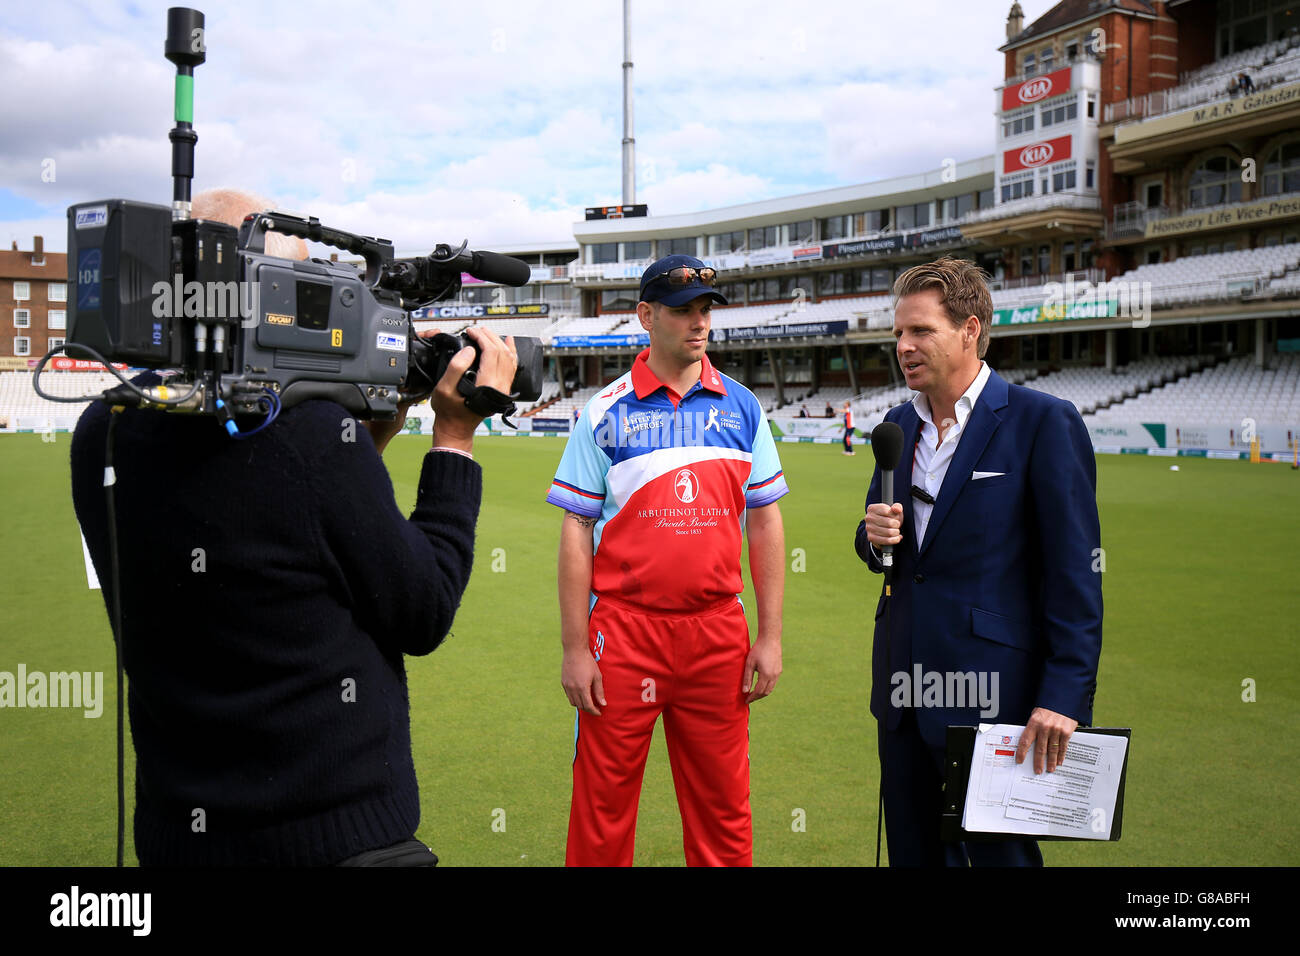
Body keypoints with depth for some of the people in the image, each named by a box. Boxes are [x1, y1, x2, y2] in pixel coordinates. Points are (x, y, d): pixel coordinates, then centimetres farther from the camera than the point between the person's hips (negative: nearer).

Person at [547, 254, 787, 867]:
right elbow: (576, 531, -1)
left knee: (723, 809, 11)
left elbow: (764, 523, 9)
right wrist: (575, 650, -5)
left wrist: (770, 638, 4)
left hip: (718, 631, 2)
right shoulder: (606, 413, 0)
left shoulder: (741, 407, 7)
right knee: (602, 808, 5)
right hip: (623, 631, -2)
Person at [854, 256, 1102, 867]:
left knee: (998, 852, 4)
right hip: (902, 685, 7)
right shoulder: (898, 425, 10)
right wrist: (874, 535, -5)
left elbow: (1076, 573, -12)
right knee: (912, 850, 16)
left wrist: (1065, 696, -17)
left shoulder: (1043, 422, -10)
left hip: (992, 690, -6)